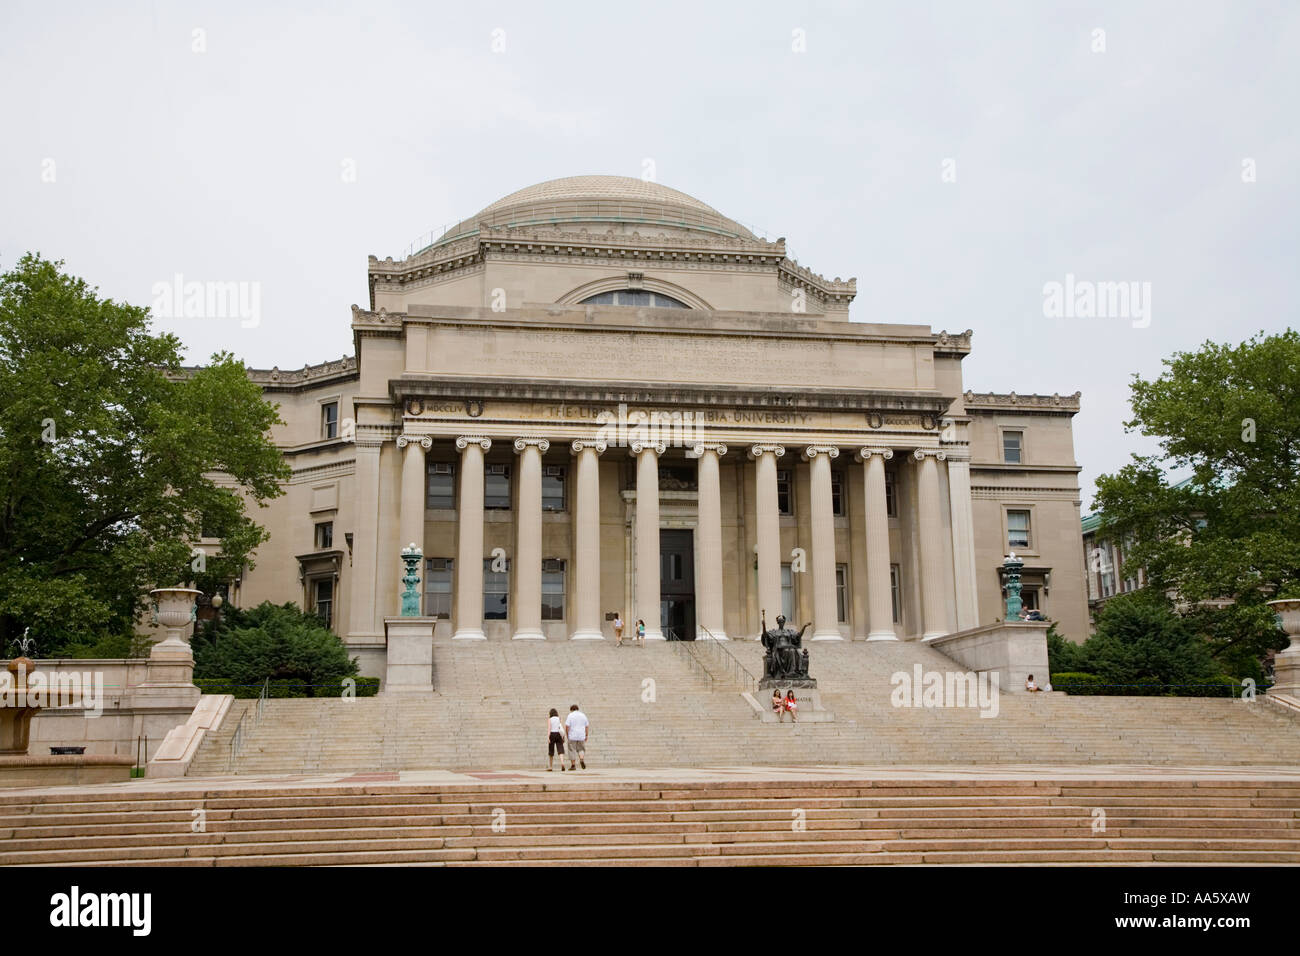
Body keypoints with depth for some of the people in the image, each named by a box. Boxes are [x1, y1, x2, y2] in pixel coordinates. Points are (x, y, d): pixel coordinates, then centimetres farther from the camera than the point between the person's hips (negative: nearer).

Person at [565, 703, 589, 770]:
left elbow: (567, 726, -10)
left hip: (572, 736, -3)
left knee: (572, 750, 4)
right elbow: (587, 726, 9)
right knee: (581, 749, 15)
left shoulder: (570, 715, -3)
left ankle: (573, 765, 3)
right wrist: (586, 736, 14)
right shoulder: (583, 715, 9)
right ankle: (582, 759, -12)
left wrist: (567, 734, 1)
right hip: (581, 736, 3)